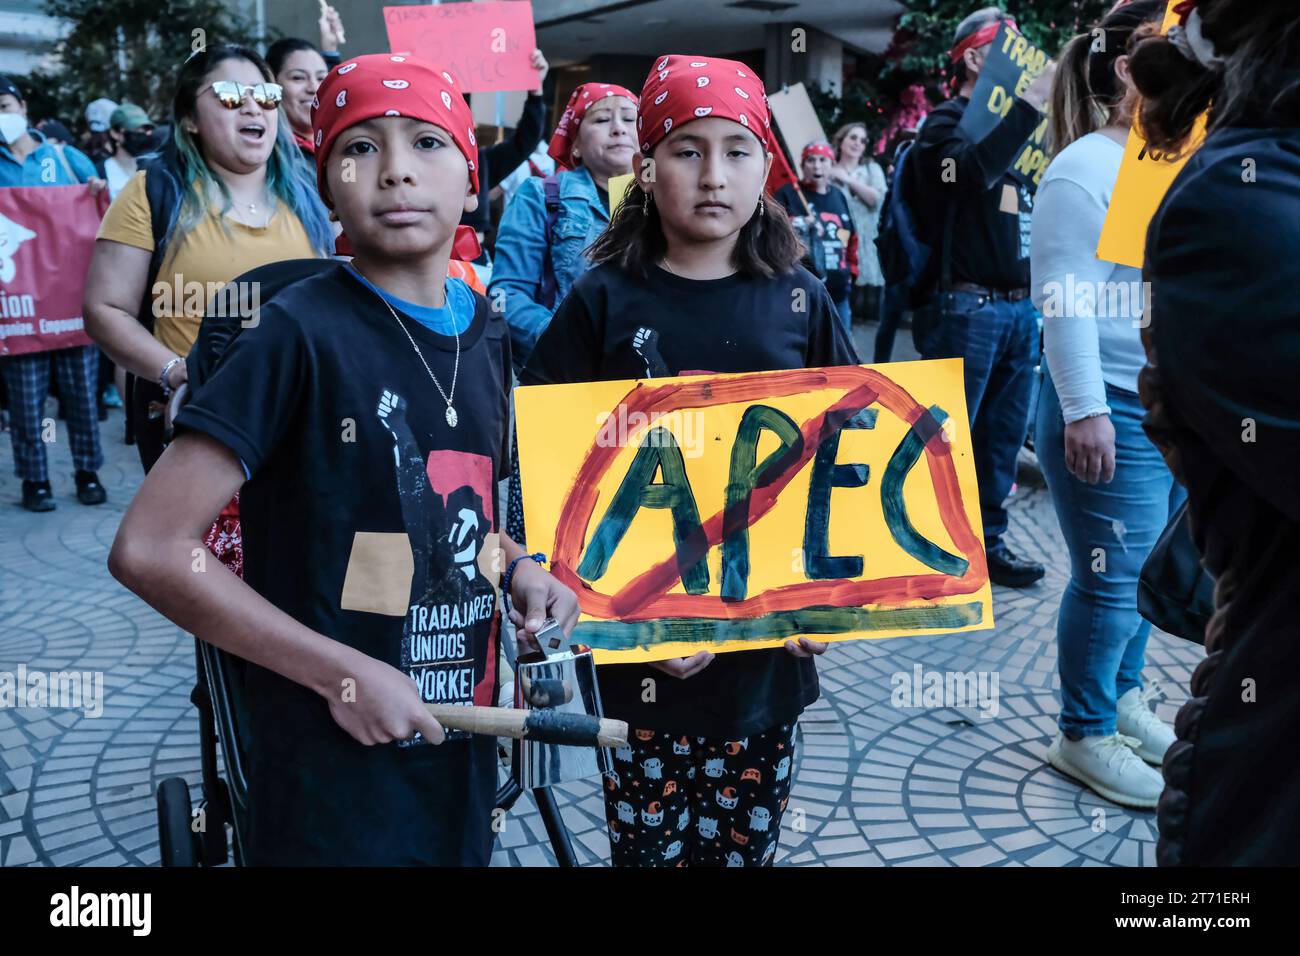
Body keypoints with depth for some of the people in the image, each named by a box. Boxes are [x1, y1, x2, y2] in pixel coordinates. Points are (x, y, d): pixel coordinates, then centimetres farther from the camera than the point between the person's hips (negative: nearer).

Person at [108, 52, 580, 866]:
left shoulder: (488, 334, 3)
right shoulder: (303, 331, -16)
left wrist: (520, 570, -2)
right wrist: (343, 674, -18)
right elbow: (149, 550, -18)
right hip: (332, 775, -6)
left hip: (462, 758, 6)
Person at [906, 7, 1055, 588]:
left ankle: (987, 543, 21)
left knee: (1004, 437, 11)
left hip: (1020, 307, 7)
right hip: (966, 307, -7)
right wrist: (1031, 103, -30)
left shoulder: (1012, 124, 19)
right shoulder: (946, 123, -3)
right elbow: (978, 169, -26)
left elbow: (1041, 205, 16)